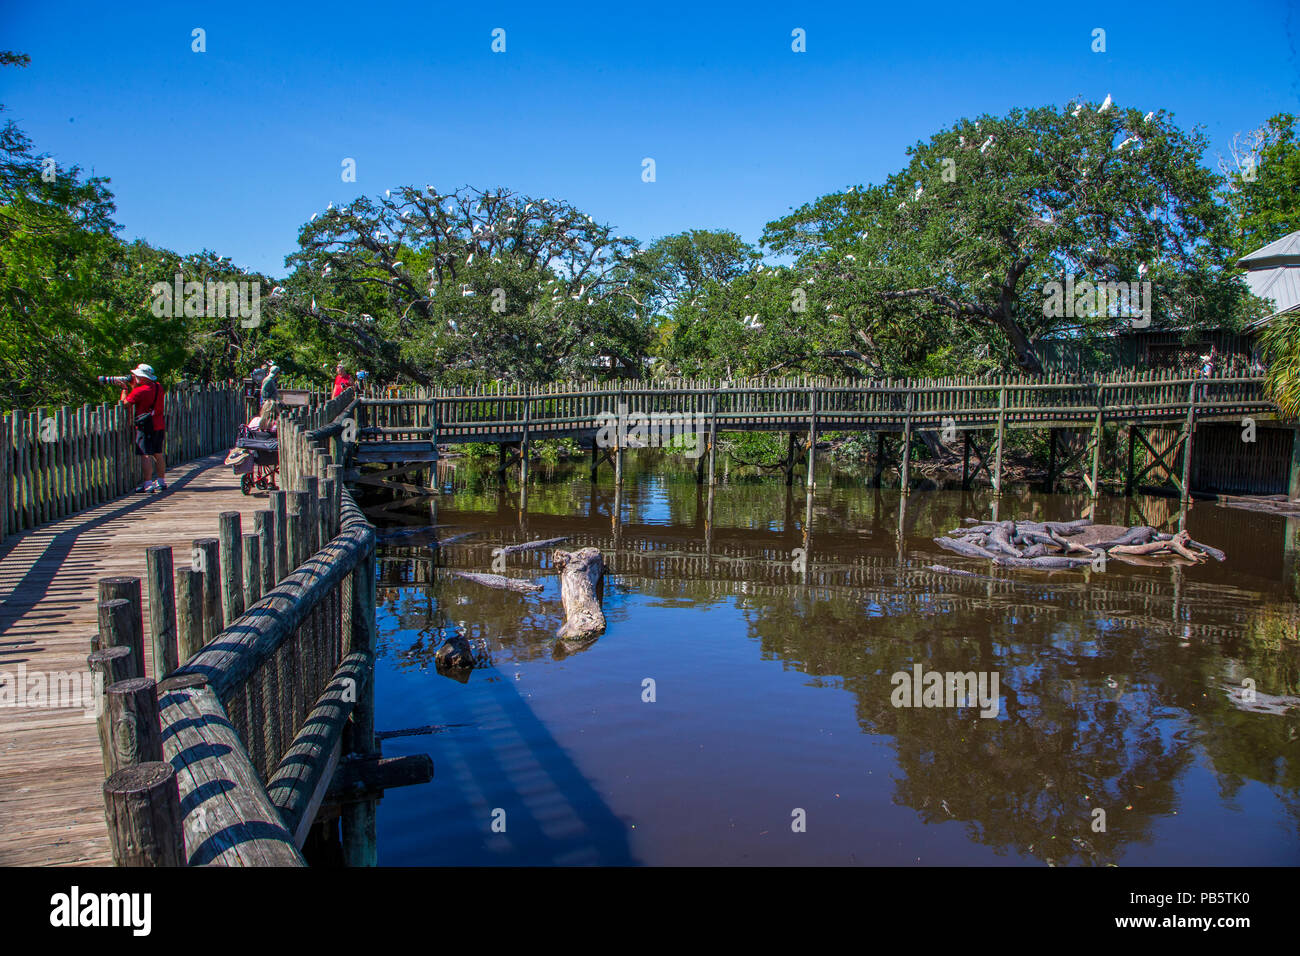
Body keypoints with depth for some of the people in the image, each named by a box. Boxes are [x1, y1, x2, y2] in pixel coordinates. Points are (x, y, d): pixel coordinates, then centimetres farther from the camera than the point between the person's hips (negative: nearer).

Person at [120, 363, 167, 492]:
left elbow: (124, 403, -2)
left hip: (146, 427, -7)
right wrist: (133, 385, 16)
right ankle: (161, 482, 21)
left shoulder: (139, 391, -15)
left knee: (146, 455, -7)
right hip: (160, 425, 7)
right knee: (158, 454, 15)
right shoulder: (158, 387, 7)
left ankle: (148, 484, -9)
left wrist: (124, 389, 11)